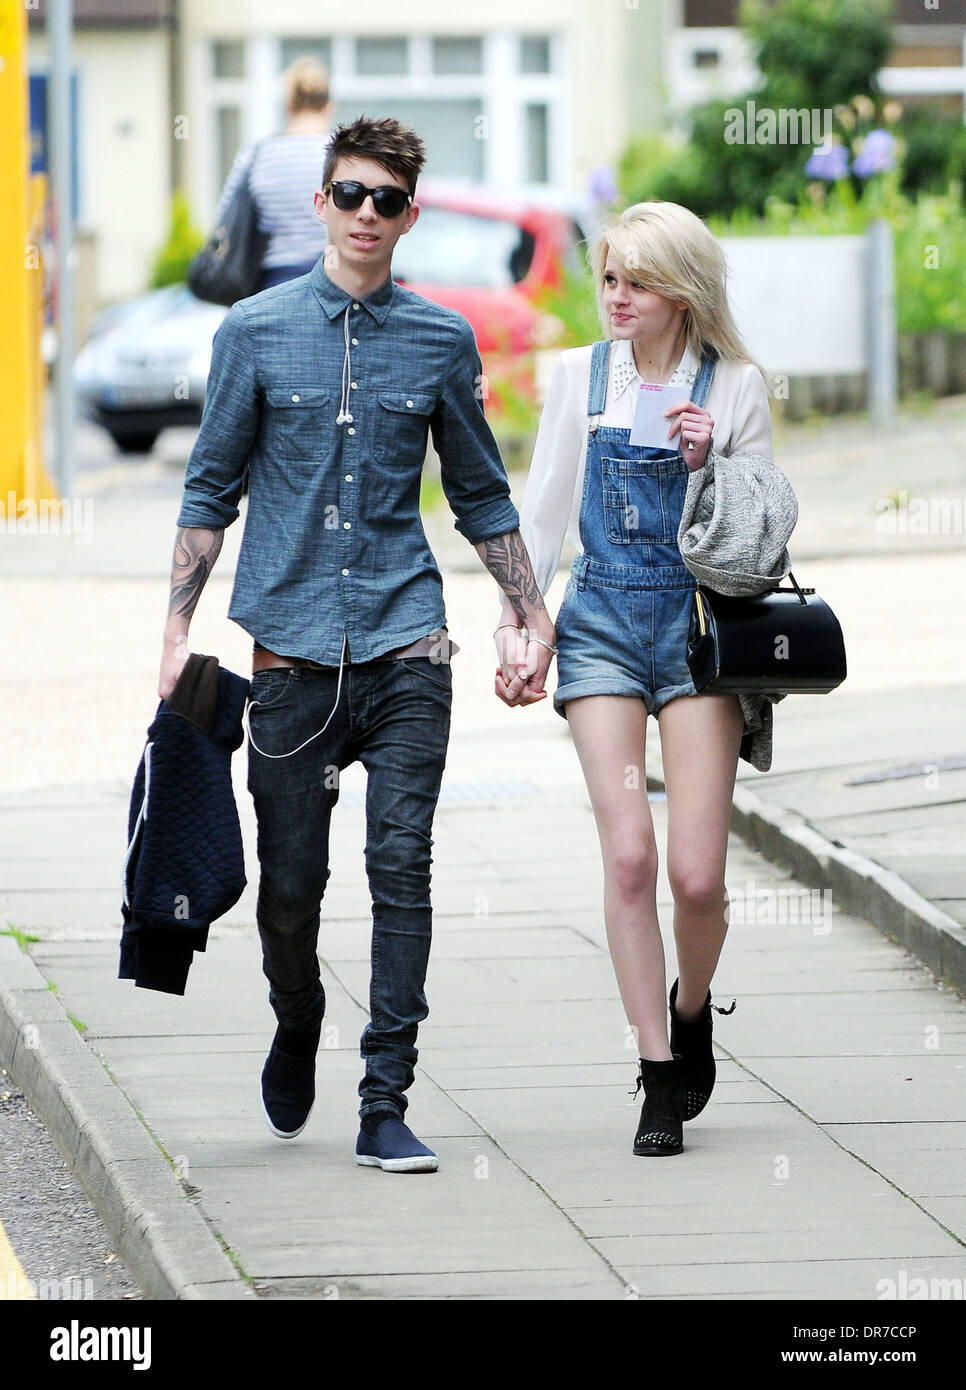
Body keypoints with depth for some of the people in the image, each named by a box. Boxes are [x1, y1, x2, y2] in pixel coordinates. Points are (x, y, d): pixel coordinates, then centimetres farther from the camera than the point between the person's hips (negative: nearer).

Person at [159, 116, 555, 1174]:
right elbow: (212, 489, 8)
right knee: (291, 879, 4)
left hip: (404, 647, 0)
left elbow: (481, 497, 18)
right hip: (292, 648, 0)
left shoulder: (441, 341, 8)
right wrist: (177, 628, 1)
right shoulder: (257, 331, 4)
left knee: (401, 869, -9)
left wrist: (533, 618, 13)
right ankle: (296, 1027, 35)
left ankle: (385, 1108, -8)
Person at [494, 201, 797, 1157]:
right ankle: (659, 1075, -3)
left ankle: (692, 1007, 24)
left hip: (697, 619, -1)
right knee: (627, 855, -10)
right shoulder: (580, 376, 7)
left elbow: (771, 523, 5)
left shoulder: (734, 387, 2)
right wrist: (513, 621, 6)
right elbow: (542, 507, 12)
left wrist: (709, 464, -12)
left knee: (697, 872, -7)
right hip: (602, 621, 1)